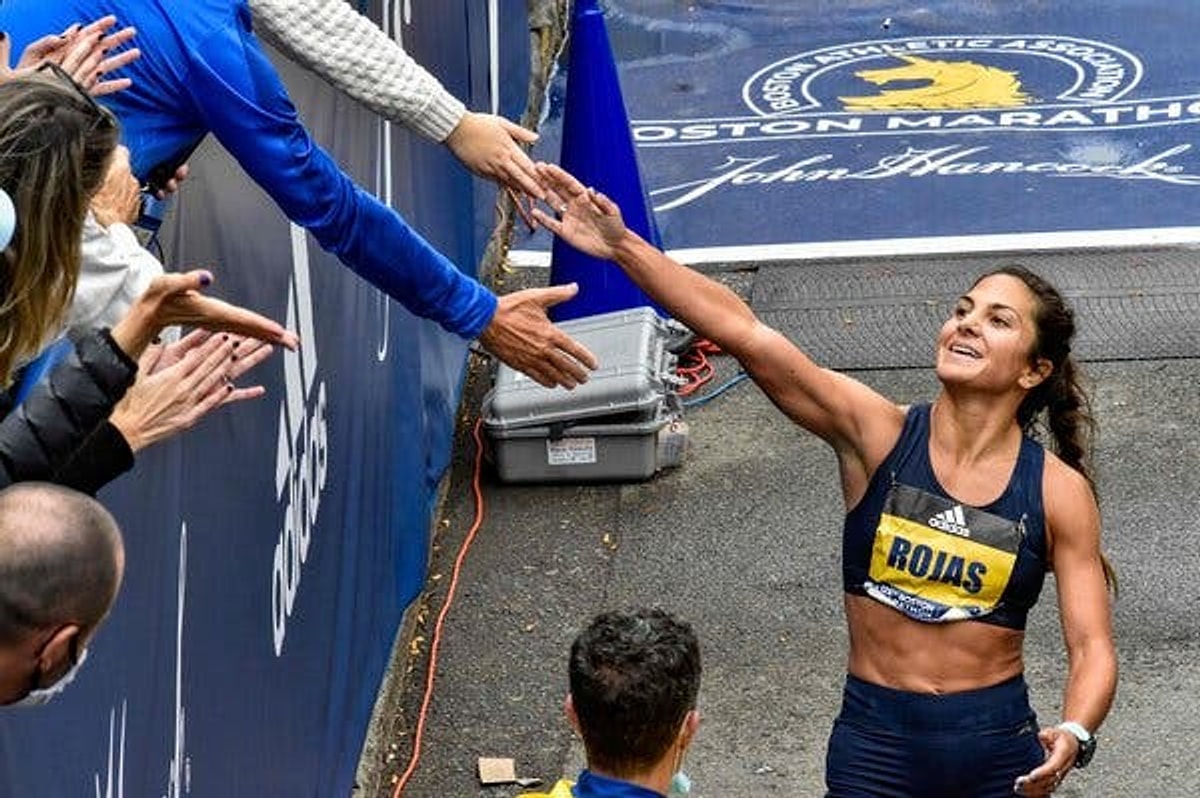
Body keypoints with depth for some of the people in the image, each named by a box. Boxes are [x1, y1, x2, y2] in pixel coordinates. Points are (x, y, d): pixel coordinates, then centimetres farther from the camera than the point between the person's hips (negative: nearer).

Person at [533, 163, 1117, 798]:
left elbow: (1092, 648, -6)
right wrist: (623, 247, -23)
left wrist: (1074, 735, -27)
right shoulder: (877, 434, -7)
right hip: (875, 743, 0)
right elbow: (744, 333, -16)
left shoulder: (1058, 492, -5)